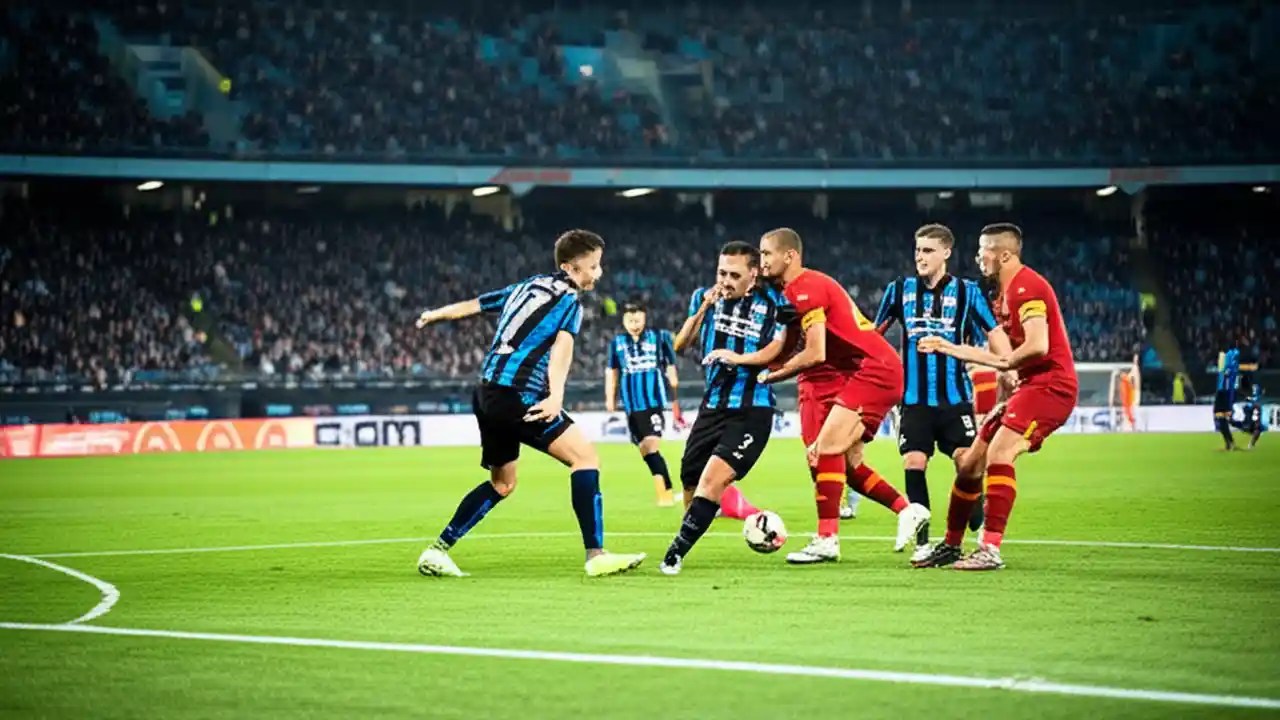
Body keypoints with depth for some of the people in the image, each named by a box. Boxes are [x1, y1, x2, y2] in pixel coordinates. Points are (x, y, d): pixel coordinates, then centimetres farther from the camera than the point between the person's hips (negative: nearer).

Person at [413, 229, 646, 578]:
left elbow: (471, 304, 31)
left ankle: (437, 551, 24)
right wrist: (556, 396, -34)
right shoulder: (570, 299, -1)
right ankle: (596, 555, -22)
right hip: (517, 395, -9)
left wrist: (433, 315, 50)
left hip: (487, 394, 9)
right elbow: (562, 346, -19)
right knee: (585, 455, -12)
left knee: (502, 484, 22)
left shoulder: (528, 287, 21)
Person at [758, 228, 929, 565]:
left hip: (875, 370, -10)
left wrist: (766, 376, -13)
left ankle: (827, 540, -15)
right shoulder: (793, 290, 14)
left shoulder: (806, 289, -16)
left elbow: (815, 354, -21)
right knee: (845, 460, 10)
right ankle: (908, 510, 19)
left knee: (826, 448, -16)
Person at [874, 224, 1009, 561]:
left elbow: (994, 333, -3)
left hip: (955, 397, -2)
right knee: (913, 463, -7)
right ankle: (922, 541, 3)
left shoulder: (966, 292, 2)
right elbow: (873, 334, 17)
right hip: (915, 399, 2)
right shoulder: (900, 289, 7)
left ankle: (981, 530, 7)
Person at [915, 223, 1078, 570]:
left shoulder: (1027, 286, -14)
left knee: (998, 453, -25)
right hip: (1029, 386, 10)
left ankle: (990, 549, -27)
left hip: (1050, 384, -10)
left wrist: (1004, 363, -9)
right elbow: (1004, 356, 27)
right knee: (970, 463, 10)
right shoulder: (1006, 294, 18)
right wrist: (949, 348, 28)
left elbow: (1038, 346, -25)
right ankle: (951, 545, 22)